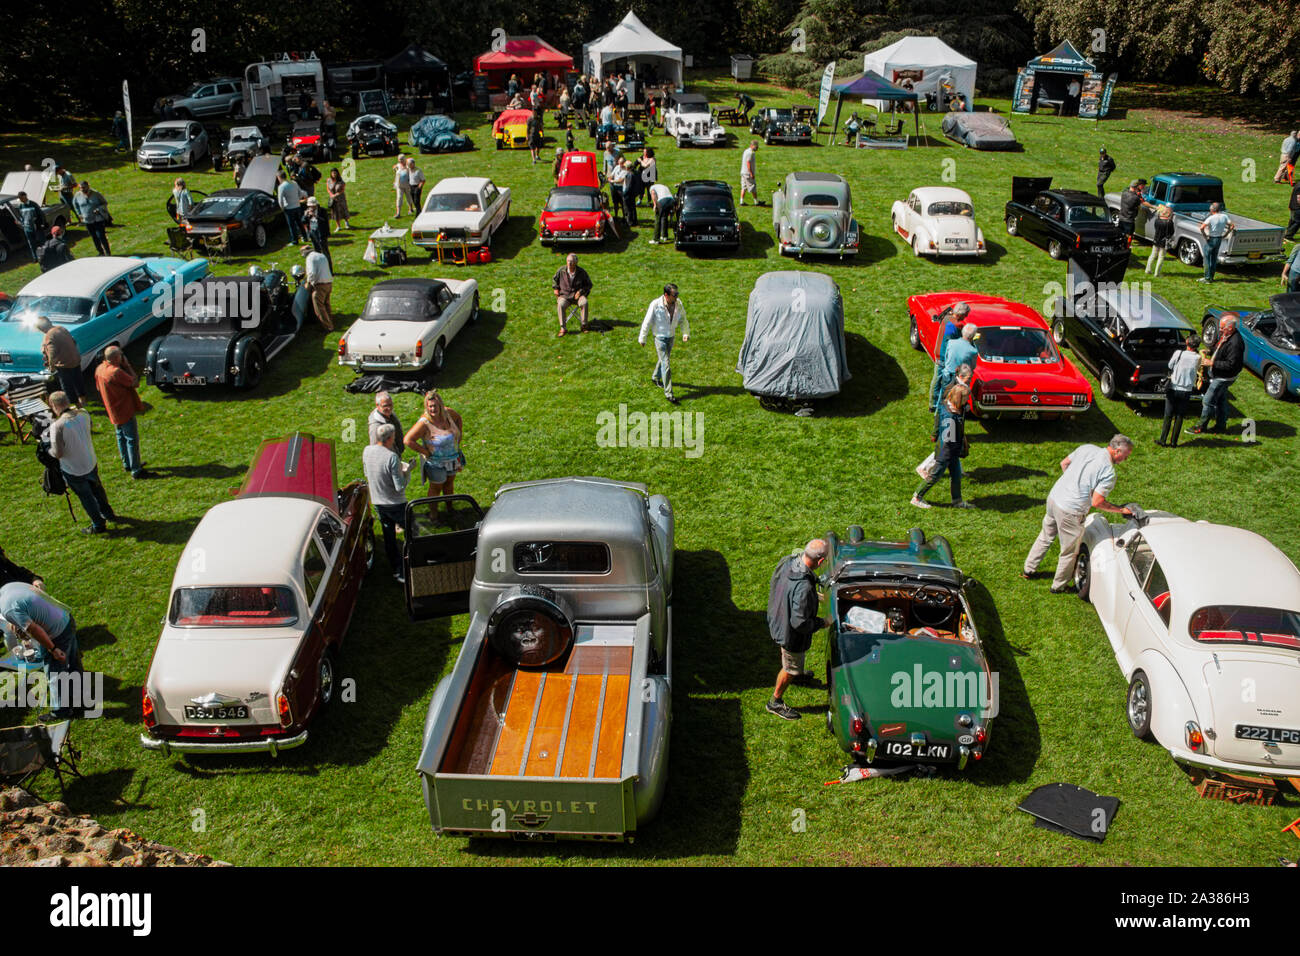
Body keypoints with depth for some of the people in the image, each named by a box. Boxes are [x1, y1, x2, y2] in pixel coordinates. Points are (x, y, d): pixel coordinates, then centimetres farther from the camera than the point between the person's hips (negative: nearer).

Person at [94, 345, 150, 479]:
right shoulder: (116, 372, -29)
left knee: (121, 437, 22)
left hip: (114, 411, 9)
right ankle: (136, 470, 4)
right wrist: (127, 365, -16)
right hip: (125, 411, -9)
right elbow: (135, 383, -23)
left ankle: (127, 464, 36)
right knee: (132, 439, -1)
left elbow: (99, 388, 13)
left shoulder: (100, 369, 0)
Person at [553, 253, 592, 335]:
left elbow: (589, 284, 8)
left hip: (578, 295, 0)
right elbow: (554, 279, 19)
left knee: (584, 303, -33)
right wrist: (556, 288, 4)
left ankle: (584, 326, -23)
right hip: (564, 295, 0)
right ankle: (562, 328, -30)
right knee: (560, 305, -33)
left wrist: (581, 291, -7)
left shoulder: (581, 272, -5)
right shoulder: (561, 270, -3)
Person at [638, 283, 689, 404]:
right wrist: (642, 338, -6)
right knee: (666, 365, -9)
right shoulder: (655, 305, -24)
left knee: (664, 359, 24)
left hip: (671, 337, 6)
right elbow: (647, 322, -14)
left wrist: (686, 333, -7)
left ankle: (655, 377, 51)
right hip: (660, 338, -6)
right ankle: (668, 393, -3)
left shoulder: (678, 303, -10)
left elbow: (683, 319, 5)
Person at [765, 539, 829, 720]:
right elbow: (800, 623, -34)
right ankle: (776, 702, 39)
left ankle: (796, 673, 67)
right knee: (791, 668, 18)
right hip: (790, 632, -8)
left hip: (777, 620, 8)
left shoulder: (787, 561, -17)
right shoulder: (804, 588, -42)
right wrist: (822, 623, -16)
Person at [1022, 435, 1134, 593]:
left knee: (1045, 537, 28)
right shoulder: (1109, 472, -19)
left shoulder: (1086, 448, 1)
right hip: (1070, 512, -7)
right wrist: (1121, 510, -7)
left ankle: (1028, 570, 42)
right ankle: (1059, 586, 31)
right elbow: (1097, 502, -19)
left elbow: (1064, 463, 14)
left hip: (1053, 497, 7)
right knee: (1069, 551, 15)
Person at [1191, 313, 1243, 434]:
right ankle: (1221, 425, 33)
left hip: (1224, 377, -10)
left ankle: (1201, 426, 9)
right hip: (1218, 375, 10)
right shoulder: (1224, 335, 0)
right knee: (1221, 400, 20)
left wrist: (1212, 363, -28)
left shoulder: (1235, 343, -29)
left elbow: (1231, 364, -29)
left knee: (1208, 401, -2)